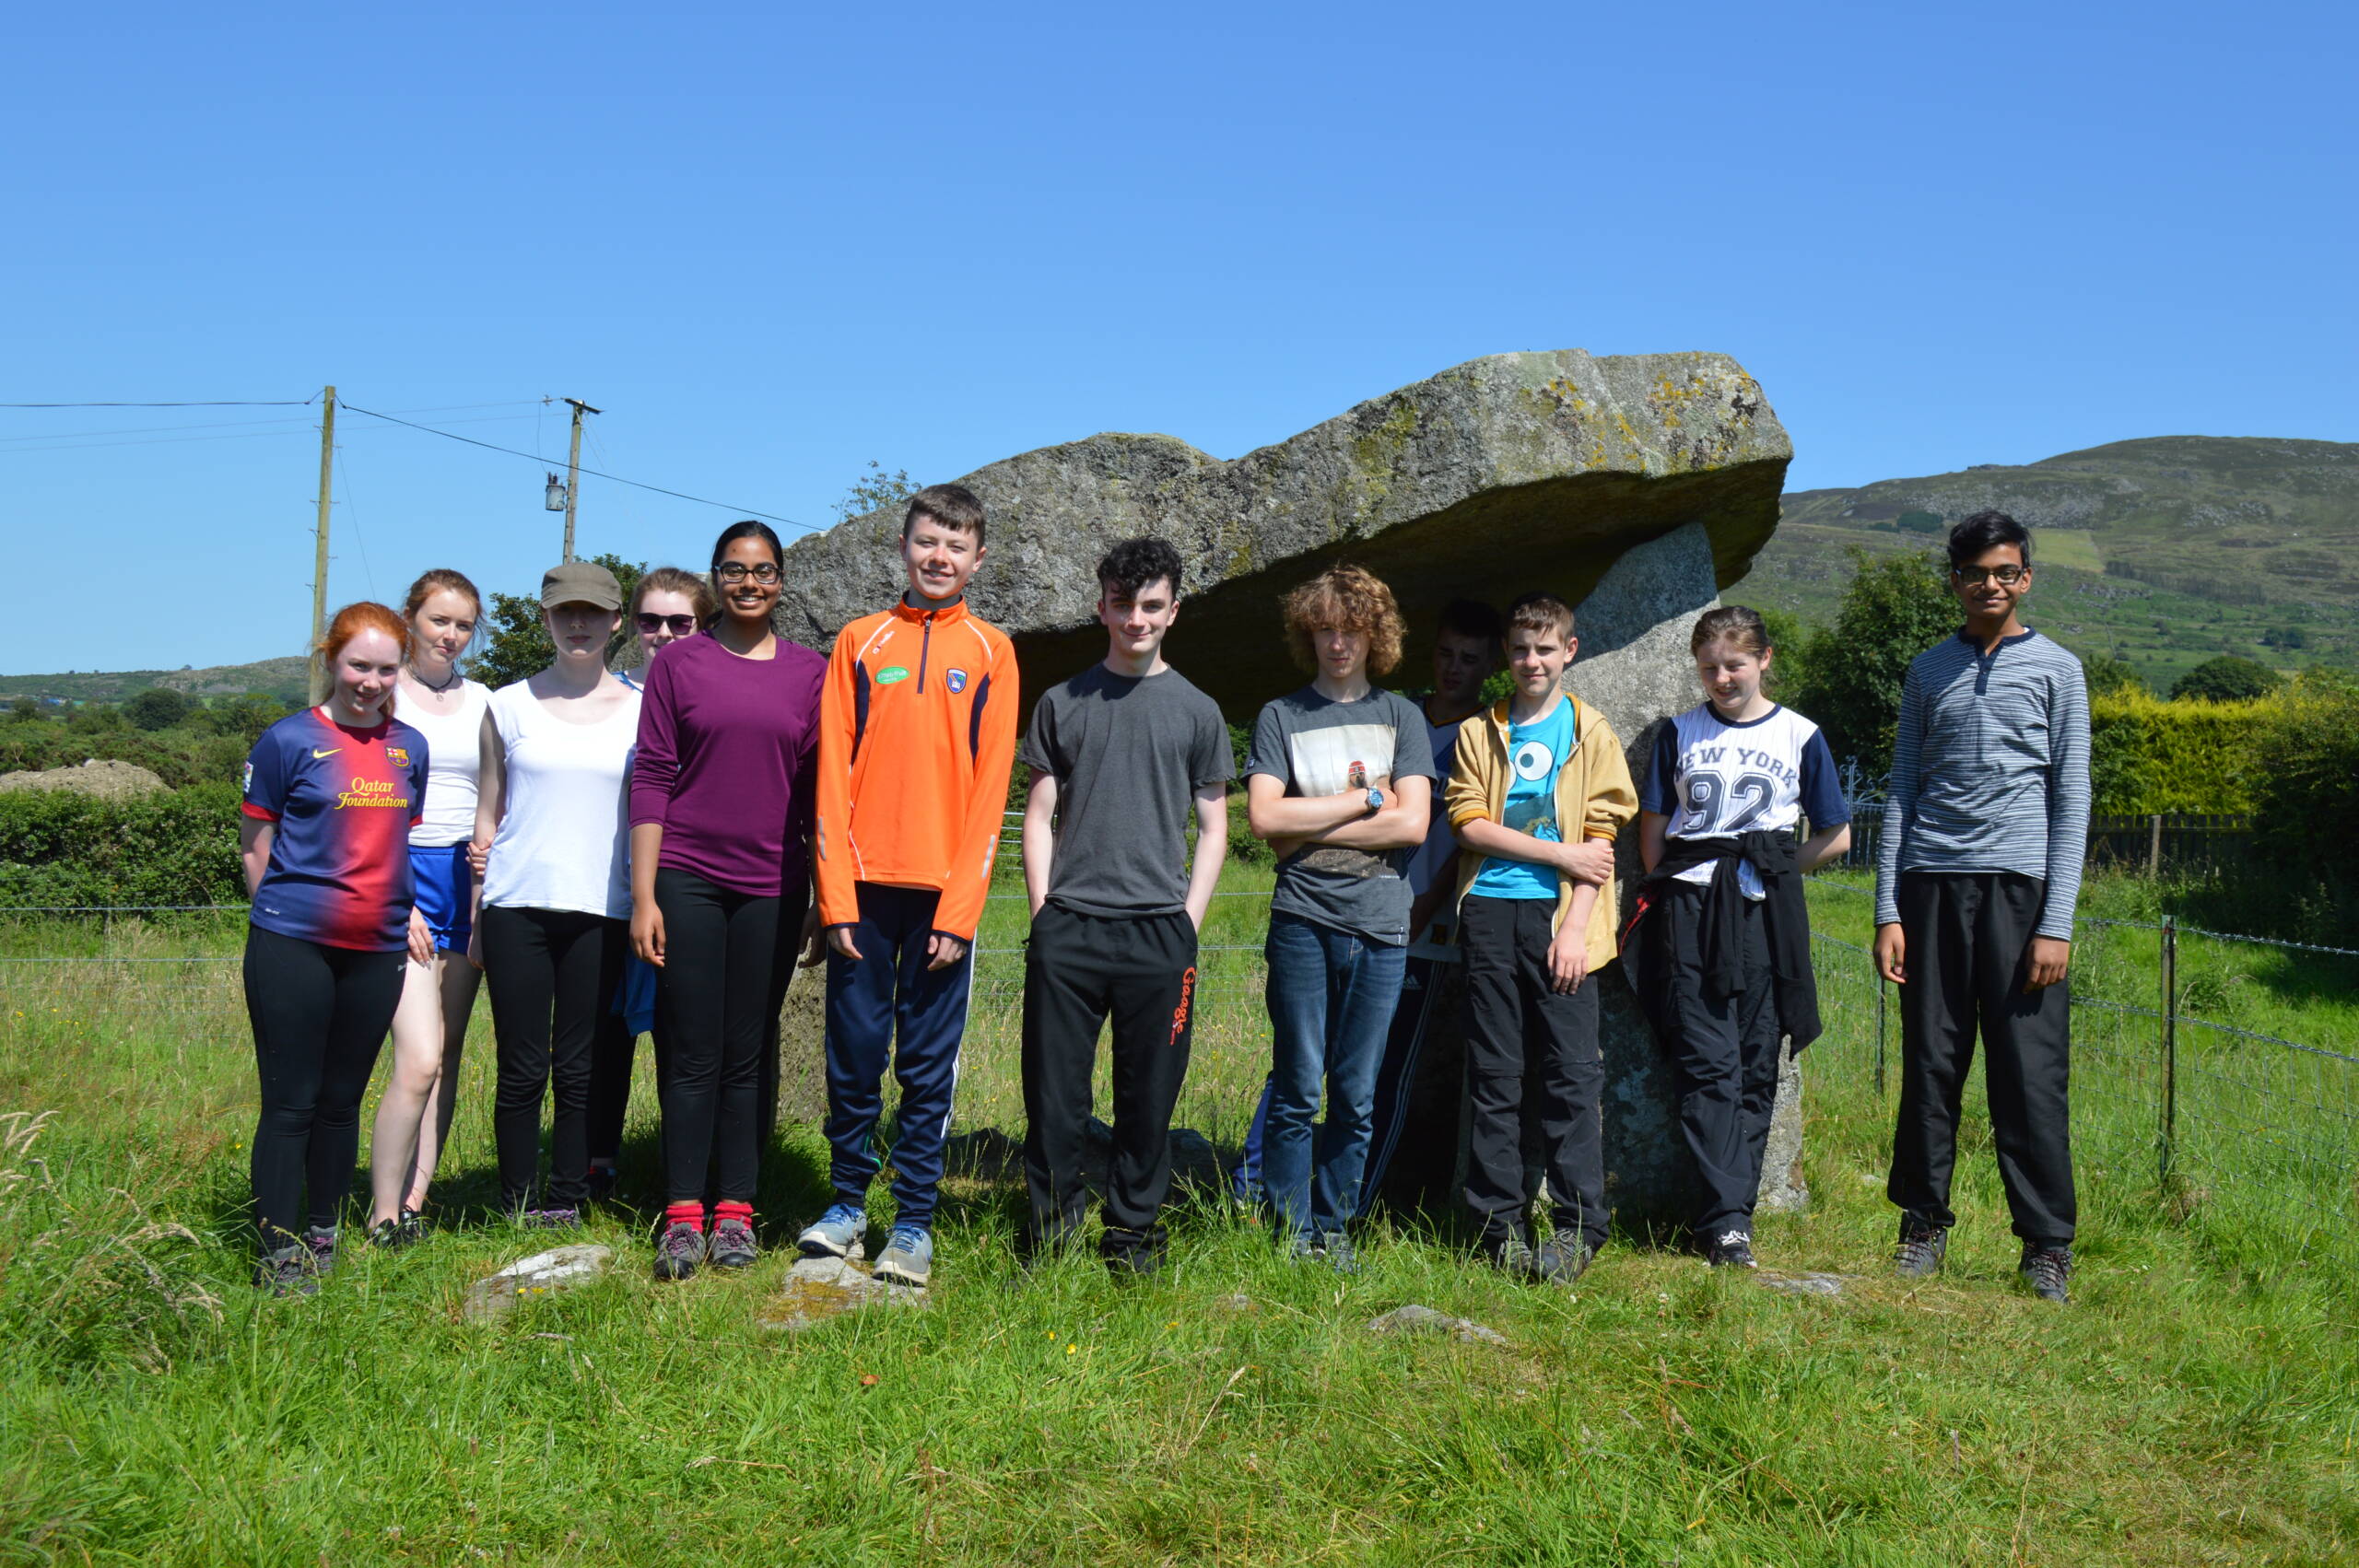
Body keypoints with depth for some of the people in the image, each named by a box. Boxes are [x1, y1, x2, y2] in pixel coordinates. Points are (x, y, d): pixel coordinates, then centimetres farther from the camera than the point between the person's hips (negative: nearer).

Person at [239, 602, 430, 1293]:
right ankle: (278, 1254, 5)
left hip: (377, 950, 4)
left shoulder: (409, 747, 11)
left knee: (342, 1101, 12)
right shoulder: (290, 741, -3)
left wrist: (401, 911, 10)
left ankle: (324, 1237, 25)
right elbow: (254, 848, 1)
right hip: (292, 948, -4)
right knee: (290, 1102, -2)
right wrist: (289, 914, -1)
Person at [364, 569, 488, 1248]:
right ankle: (383, 1216, -4)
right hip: (398, 877, -5)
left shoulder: (480, 700, 13)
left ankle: (415, 1203, 12)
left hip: (466, 880, 5)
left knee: (447, 1055, 5)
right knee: (419, 1058, -14)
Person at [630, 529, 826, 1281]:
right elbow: (651, 779, 1)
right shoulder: (677, 663, 4)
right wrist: (643, 893, -5)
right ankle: (682, 1214, 7)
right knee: (691, 1050, 0)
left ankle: (735, 1212, 14)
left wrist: (826, 895, 6)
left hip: (773, 884, 1)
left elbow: (817, 788, 9)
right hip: (688, 877, -1)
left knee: (751, 1052, 6)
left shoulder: (808, 671, 7)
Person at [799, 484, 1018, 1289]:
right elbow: (833, 775, 4)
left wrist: (960, 908, -8)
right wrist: (836, 896, -5)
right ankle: (848, 1203, 20)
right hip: (863, 887, 1)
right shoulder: (860, 641, 8)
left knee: (929, 1068, 4)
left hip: (943, 891, -1)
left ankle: (914, 1223, 13)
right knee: (853, 1057, 5)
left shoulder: (991, 651, 6)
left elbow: (990, 782, 0)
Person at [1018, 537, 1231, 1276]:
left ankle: (1134, 1234, 17)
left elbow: (1213, 827, 11)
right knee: (1054, 1092, 2)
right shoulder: (1062, 703, 10)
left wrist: (1189, 920, 1)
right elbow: (1040, 815, 11)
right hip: (1067, 930, 0)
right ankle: (1050, 1224, 16)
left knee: (1149, 1095, 4)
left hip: (1159, 930, 0)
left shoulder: (1197, 711, 10)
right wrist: (1043, 910, 1)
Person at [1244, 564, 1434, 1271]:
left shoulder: (1401, 716, 11)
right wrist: (1363, 800, -5)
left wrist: (1311, 828, -5)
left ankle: (1334, 1226, 17)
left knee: (1356, 1096, 5)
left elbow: (1413, 822, -1)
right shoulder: (1281, 717, 7)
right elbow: (1264, 817, -6)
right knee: (1298, 1087, -1)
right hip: (1303, 920, -1)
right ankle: (1290, 1231, 8)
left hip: (1380, 925, 2)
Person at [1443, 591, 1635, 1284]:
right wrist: (1561, 854, -7)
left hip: (1559, 916, -2)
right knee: (1495, 1075, 3)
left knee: (1570, 1072, -4)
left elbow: (1600, 838, 2)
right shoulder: (1478, 733, 14)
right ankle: (1502, 1225, 9)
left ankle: (1578, 1227, 1)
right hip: (1490, 913, 2)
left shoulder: (1591, 733, 9)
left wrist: (1576, 926, -10)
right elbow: (1469, 824, 2)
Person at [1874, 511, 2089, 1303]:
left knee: (2030, 1073, -3)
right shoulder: (1927, 672, 14)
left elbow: (2071, 800, 3)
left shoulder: (2056, 670, 6)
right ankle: (1924, 1221, 17)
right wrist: (1888, 910, 4)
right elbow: (1901, 792, 13)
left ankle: (2048, 1244, 7)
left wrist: (2056, 923, -5)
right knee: (1930, 1063, 5)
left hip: (2019, 881, -2)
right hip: (1931, 882, 2)